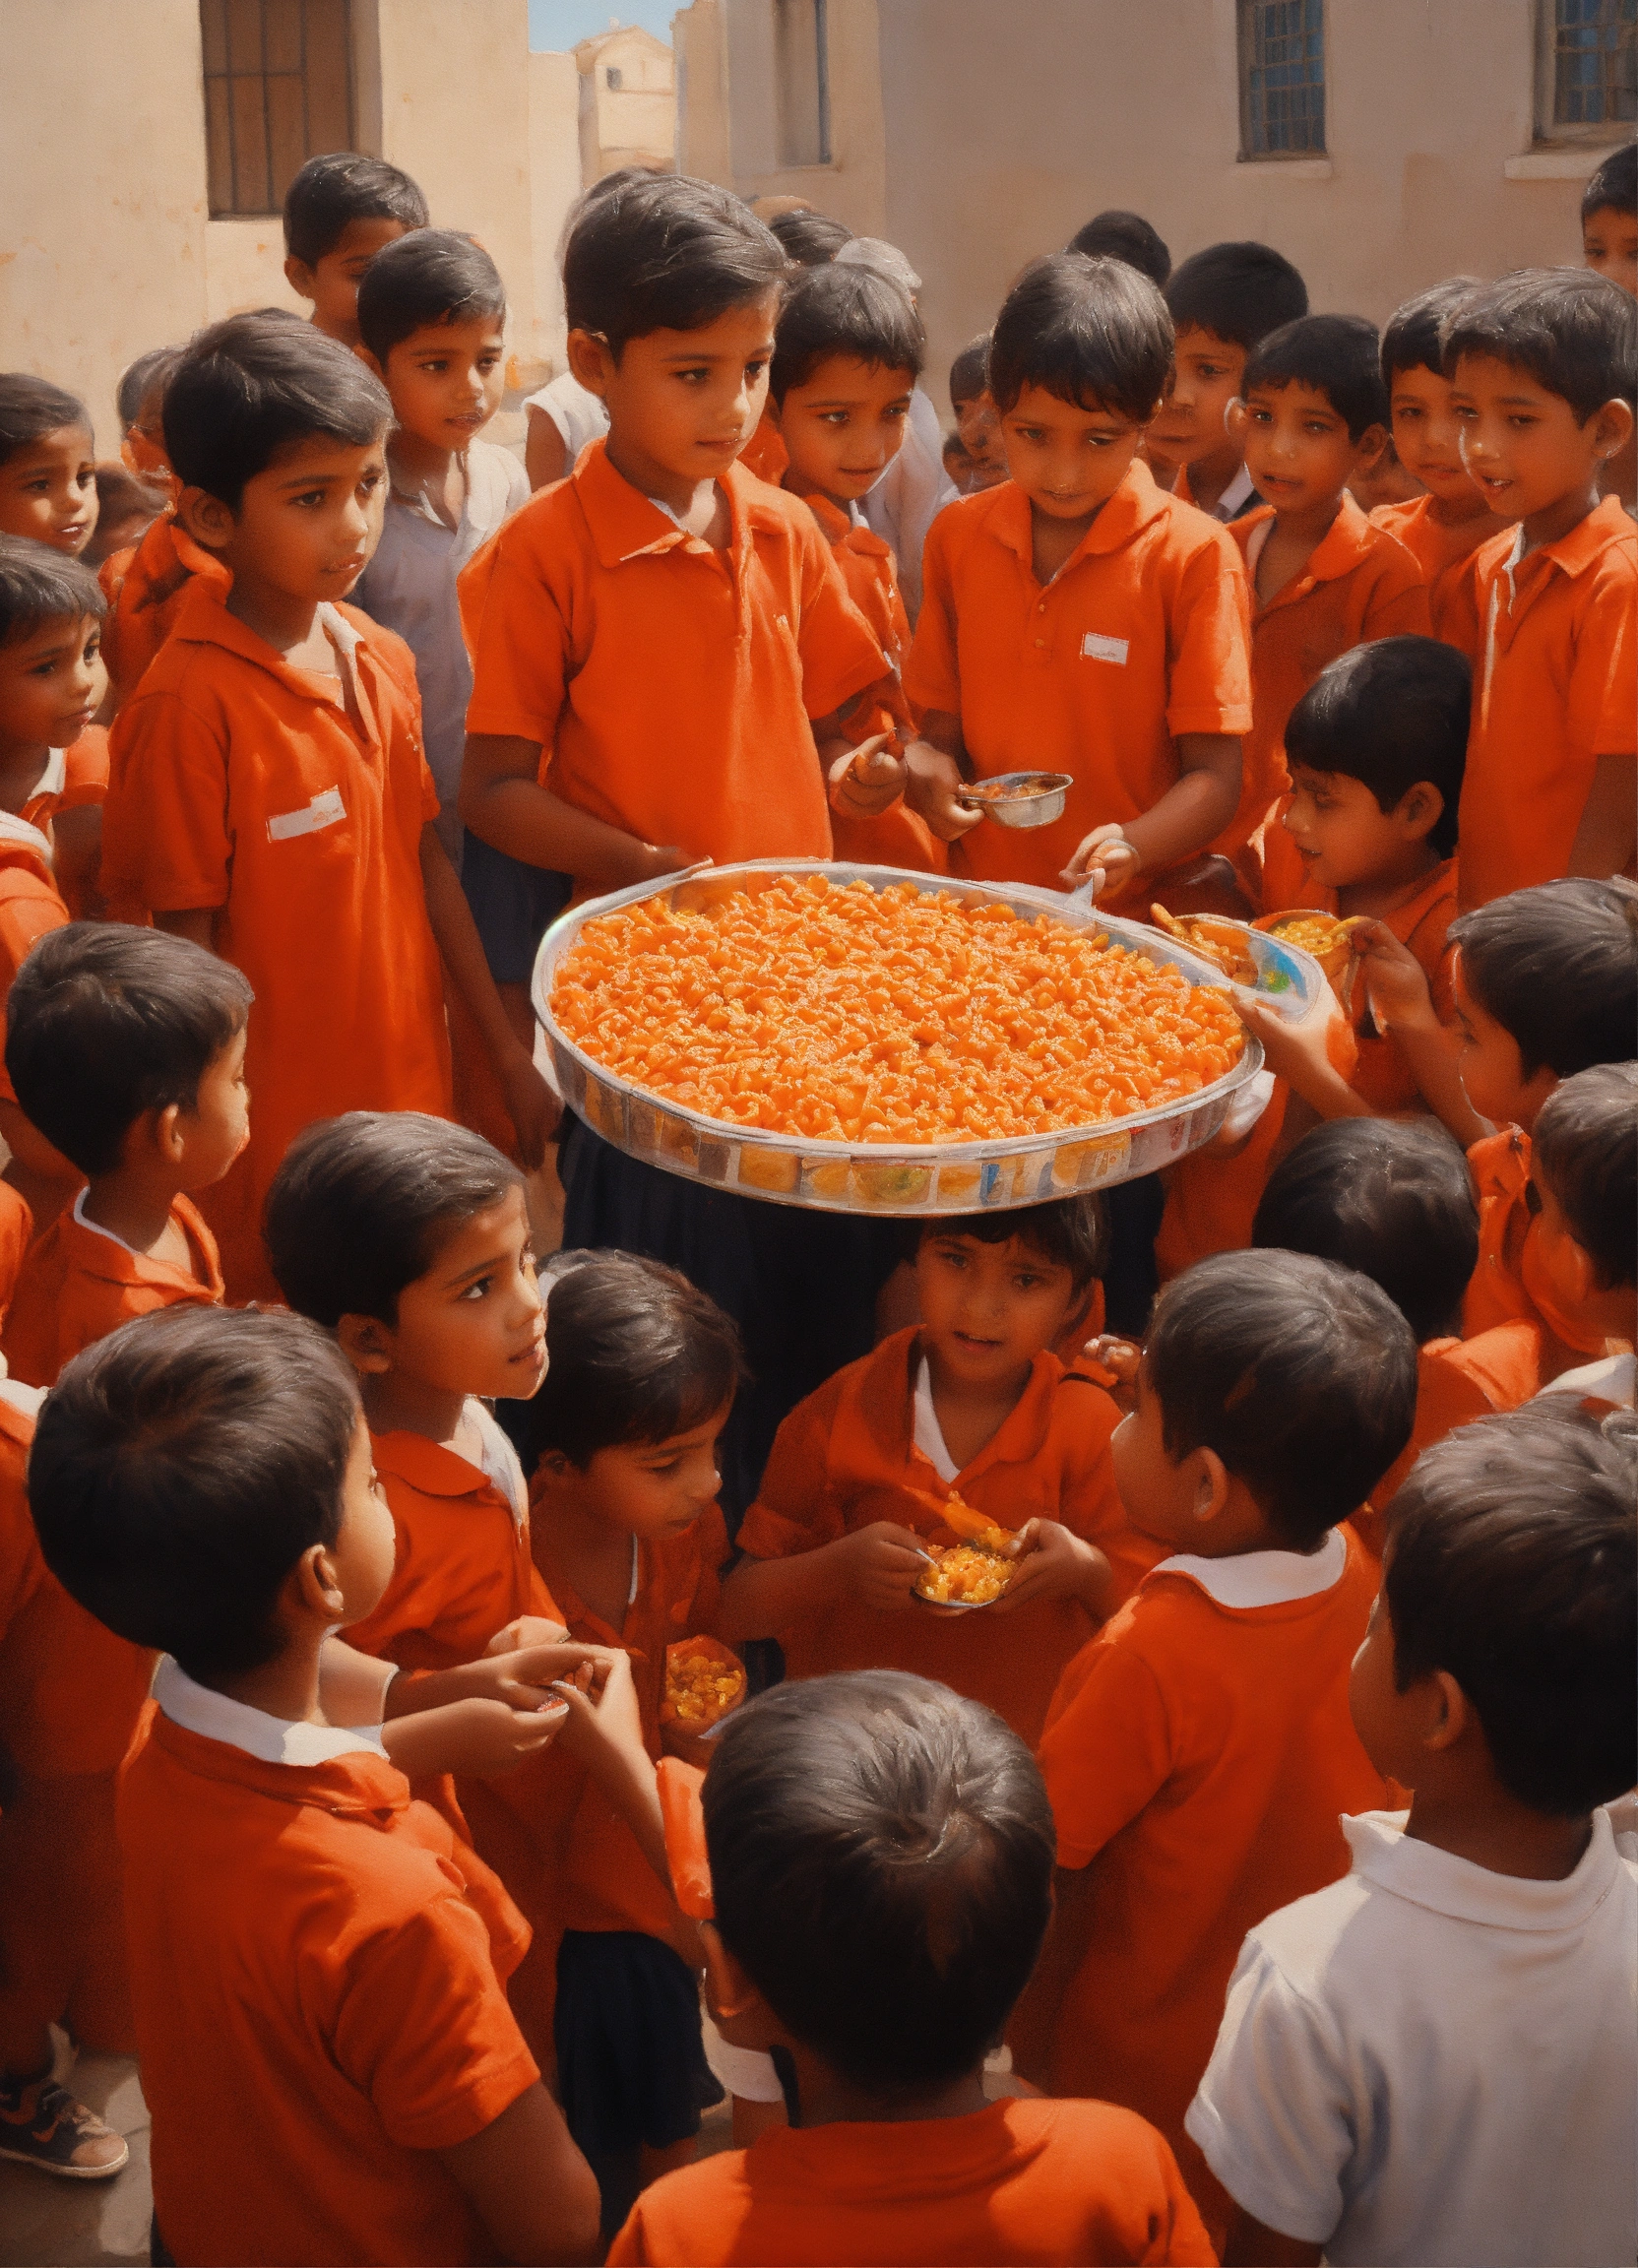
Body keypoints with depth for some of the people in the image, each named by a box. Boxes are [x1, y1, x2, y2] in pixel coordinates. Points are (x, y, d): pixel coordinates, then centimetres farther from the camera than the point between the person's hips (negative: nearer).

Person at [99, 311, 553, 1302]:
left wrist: (508, 1049, 12)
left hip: (416, 1097, 6)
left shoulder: (381, 659, 3)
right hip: (283, 1136, -6)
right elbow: (189, 947, -13)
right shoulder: (190, 704, -17)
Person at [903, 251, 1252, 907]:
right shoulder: (958, 536, 10)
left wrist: (1132, 849, -25)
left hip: (1135, 918, 0)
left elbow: (1212, 778, -5)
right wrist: (927, 766, -8)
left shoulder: (1193, 556, -2)